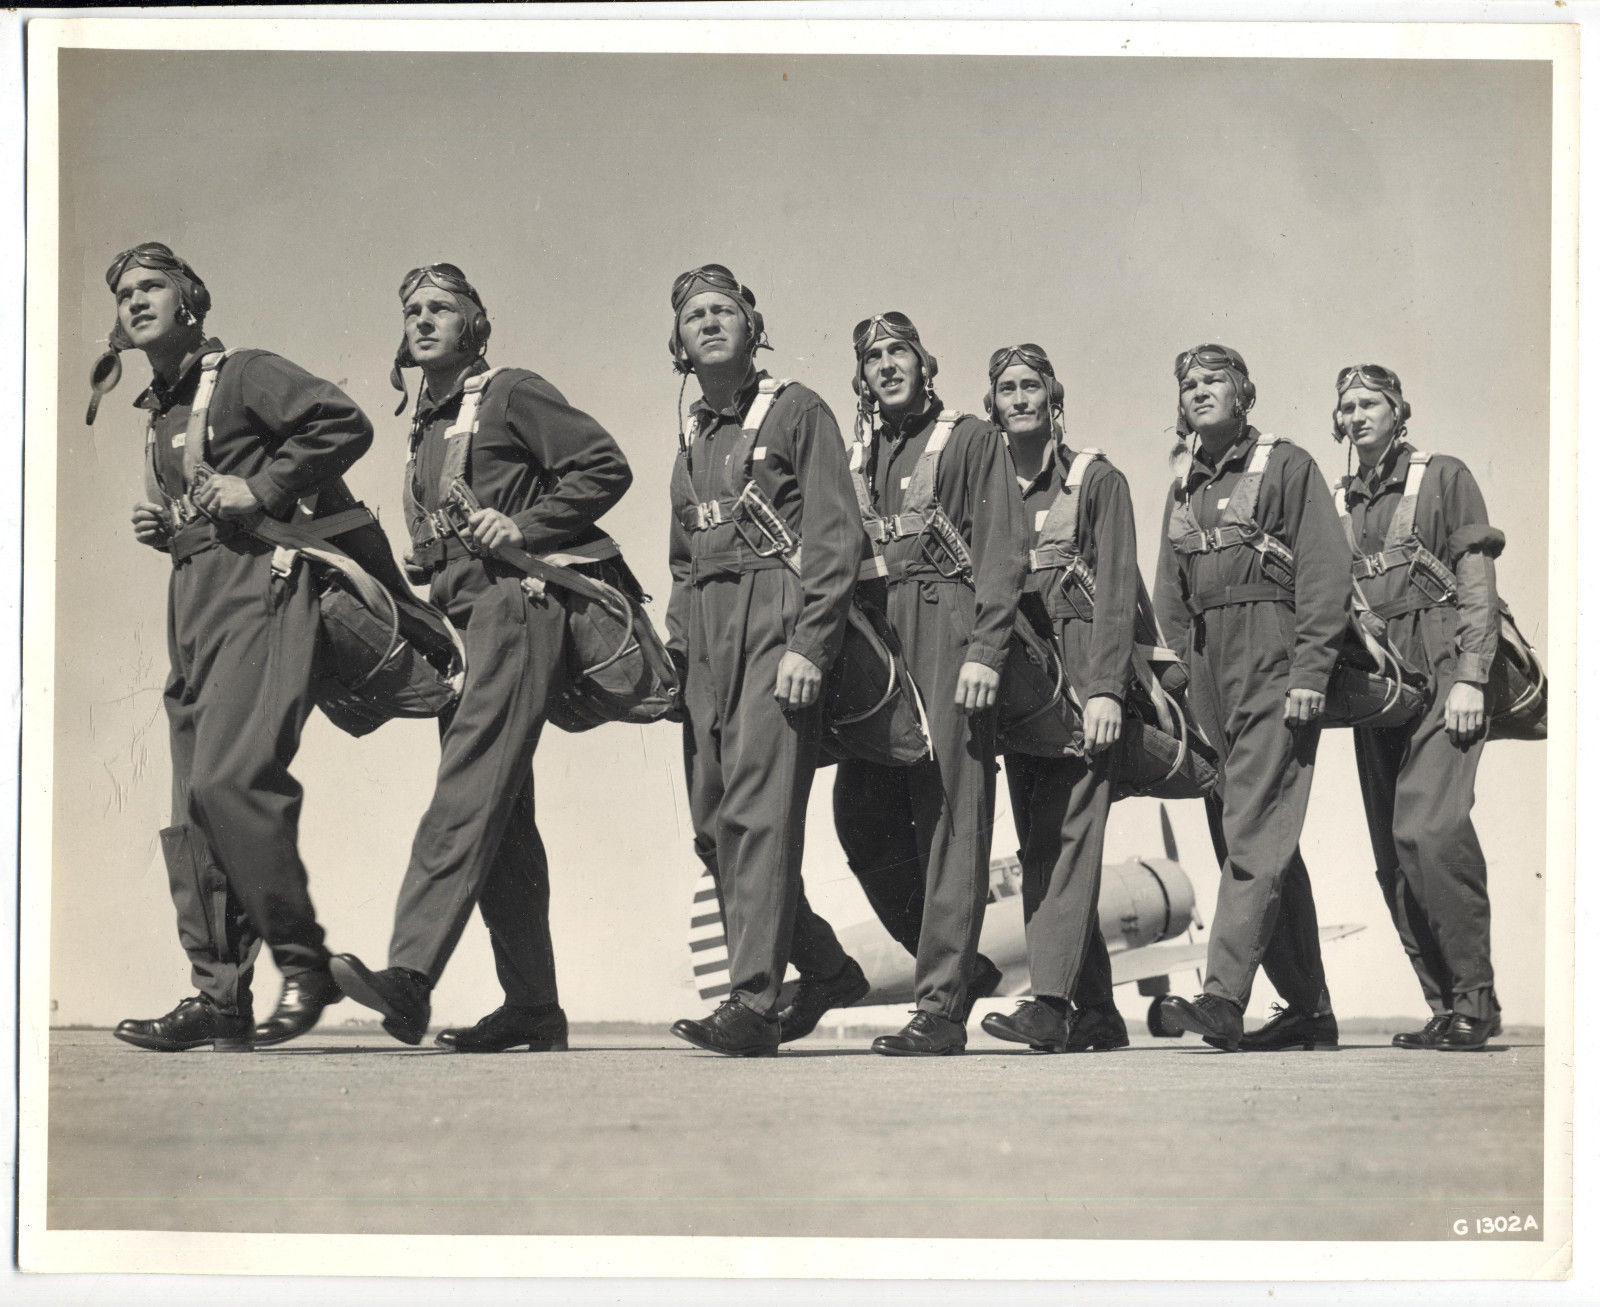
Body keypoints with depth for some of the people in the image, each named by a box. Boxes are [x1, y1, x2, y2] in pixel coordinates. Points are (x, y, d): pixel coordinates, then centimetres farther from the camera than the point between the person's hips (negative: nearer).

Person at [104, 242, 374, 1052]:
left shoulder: (244, 375, 1)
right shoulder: (156, 415, 25)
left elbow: (346, 423, -12)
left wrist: (261, 488, -13)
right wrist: (160, 530, 14)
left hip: (259, 588, -9)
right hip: (191, 604, 9)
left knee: (227, 779, -23)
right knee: (191, 811, 1)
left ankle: (304, 960, -12)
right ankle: (219, 998, 2)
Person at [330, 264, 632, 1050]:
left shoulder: (512, 395, 2)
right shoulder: (427, 426, 25)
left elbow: (606, 466, -6)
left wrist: (524, 528, -13)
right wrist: (424, 619, 15)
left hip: (517, 602, -9)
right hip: (461, 617, 9)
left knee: (470, 788, -21)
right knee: (501, 815, 5)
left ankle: (410, 977, -33)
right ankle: (532, 1009, 7)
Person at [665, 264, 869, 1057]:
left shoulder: (796, 411, 3)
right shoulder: (691, 438, 23)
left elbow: (835, 535, -6)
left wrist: (808, 643, -16)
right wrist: (675, 646, 14)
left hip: (776, 615, -7)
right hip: (706, 633, 7)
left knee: (759, 806, -17)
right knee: (712, 821, 3)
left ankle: (753, 1004, -20)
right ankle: (826, 968, 18)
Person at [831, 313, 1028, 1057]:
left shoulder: (973, 440, 5)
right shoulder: (857, 454, 21)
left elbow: (1003, 552, -4)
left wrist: (985, 652, -15)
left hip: (947, 632, -6)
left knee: (949, 817, -9)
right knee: (862, 816, -1)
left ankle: (941, 1008, -9)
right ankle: (959, 966, 16)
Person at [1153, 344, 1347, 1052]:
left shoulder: (1287, 465, 1)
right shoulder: (1184, 488, 20)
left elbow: (1326, 574, -7)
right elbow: (1170, 598, 22)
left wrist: (1310, 674, -15)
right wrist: (1182, 682, 10)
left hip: (1274, 663, -7)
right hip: (1208, 669, 7)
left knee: (1254, 832, -15)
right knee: (1255, 841, 7)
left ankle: (1224, 997, -23)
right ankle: (1309, 1010, 12)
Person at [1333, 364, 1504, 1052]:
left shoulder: (1444, 478, 6)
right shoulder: (1338, 503, 20)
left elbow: (1478, 582, -2)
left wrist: (1469, 678, -12)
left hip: (1442, 675, -6)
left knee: (1428, 829, -22)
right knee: (1395, 859, 1)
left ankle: (1475, 998, -14)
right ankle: (1446, 1009, 6)